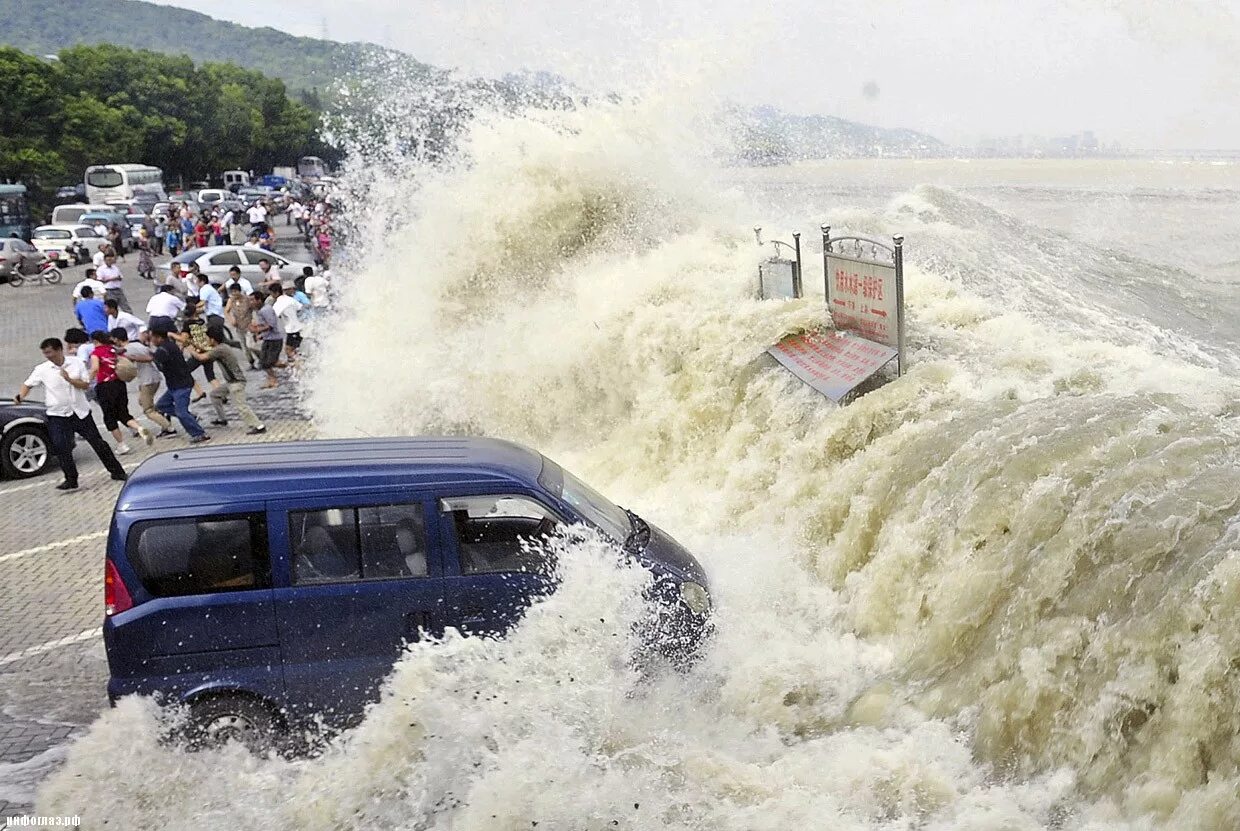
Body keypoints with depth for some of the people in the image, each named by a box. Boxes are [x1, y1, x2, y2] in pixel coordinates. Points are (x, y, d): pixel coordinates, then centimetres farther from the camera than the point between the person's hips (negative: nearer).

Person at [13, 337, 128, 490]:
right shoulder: (42, 369, -3)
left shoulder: (76, 363, -3)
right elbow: (28, 384, -3)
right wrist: (20, 396, -22)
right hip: (57, 416, 0)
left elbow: (85, 385, -5)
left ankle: (117, 472, 15)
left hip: (80, 412, 0)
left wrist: (69, 379, -21)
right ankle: (71, 480, 2)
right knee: (61, 448, -9)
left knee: (97, 442, 4)